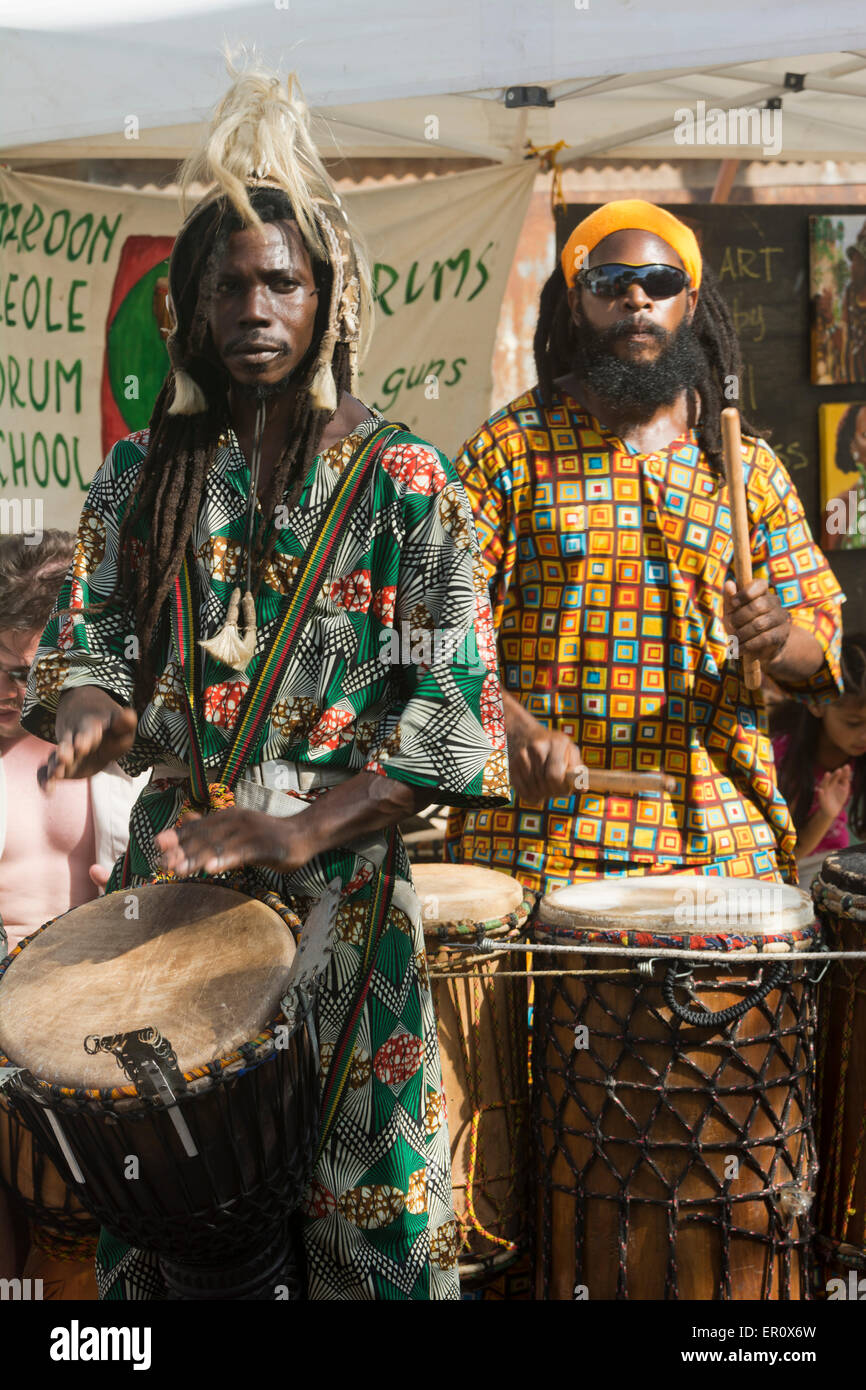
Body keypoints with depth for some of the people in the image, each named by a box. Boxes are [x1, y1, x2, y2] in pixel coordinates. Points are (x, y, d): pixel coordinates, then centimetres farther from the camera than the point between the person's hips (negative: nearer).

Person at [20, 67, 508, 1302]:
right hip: (170, 864, 3)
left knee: (353, 1197, 3)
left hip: (343, 881, -3)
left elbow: (448, 709, -9)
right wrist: (86, 708, -12)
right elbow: (96, 636, 13)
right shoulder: (142, 474, 9)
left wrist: (287, 834, -19)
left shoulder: (403, 482, -4)